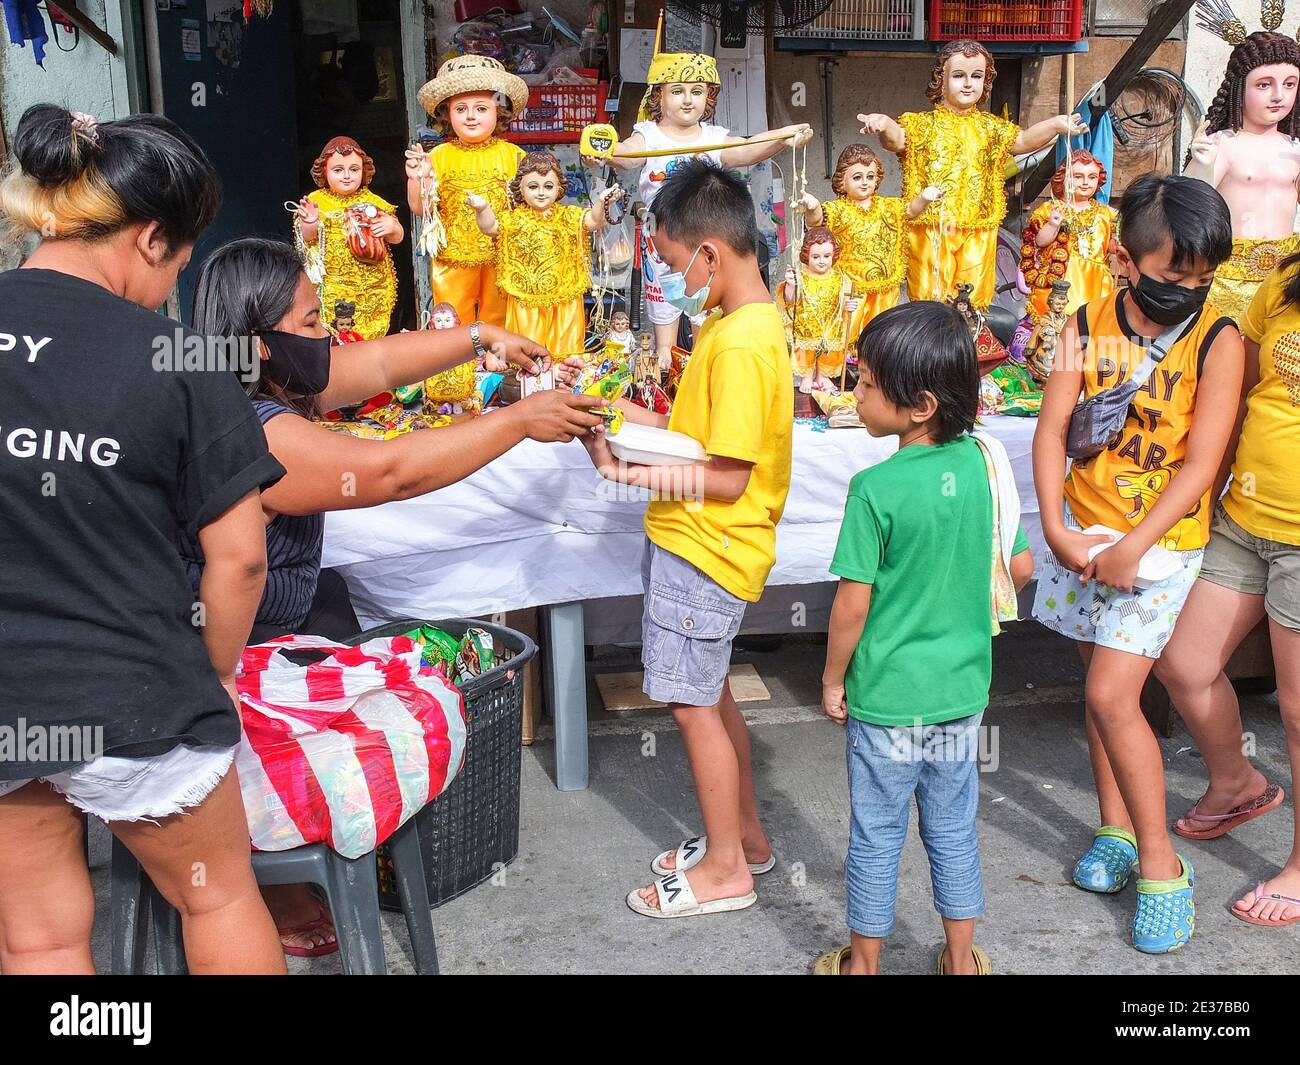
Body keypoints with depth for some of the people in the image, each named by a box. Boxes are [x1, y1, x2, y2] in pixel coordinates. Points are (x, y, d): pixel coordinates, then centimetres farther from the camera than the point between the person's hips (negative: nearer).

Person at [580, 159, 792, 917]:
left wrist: (631, 472, -19)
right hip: (696, 541, 10)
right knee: (709, 692, 19)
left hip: (706, 548, -10)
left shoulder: (741, 344, -23)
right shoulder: (743, 323, 8)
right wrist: (642, 422, 4)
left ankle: (726, 869, 18)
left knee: (693, 703, 2)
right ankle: (746, 835, 35)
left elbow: (727, 479, -23)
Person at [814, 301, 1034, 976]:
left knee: (876, 838, 11)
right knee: (953, 830, 19)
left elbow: (853, 604, -16)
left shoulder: (875, 489, -20)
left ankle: (863, 965, 28)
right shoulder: (982, 463, -5)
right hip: (963, 690, 5)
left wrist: (832, 680, -2)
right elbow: (1021, 569, 4)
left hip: (887, 695, -5)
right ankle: (961, 960, 33)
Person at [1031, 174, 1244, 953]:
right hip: (1082, 532, 4)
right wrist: (1056, 528, -14)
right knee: (1103, 683, 13)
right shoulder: (1088, 327, -1)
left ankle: (1160, 862, 7)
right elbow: (1053, 429, -4)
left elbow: (1201, 463, -16)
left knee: (1112, 695, -9)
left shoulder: (1216, 340, -11)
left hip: (1161, 541, -4)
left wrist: (1133, 547, -20)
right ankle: (1116, 829, 30)